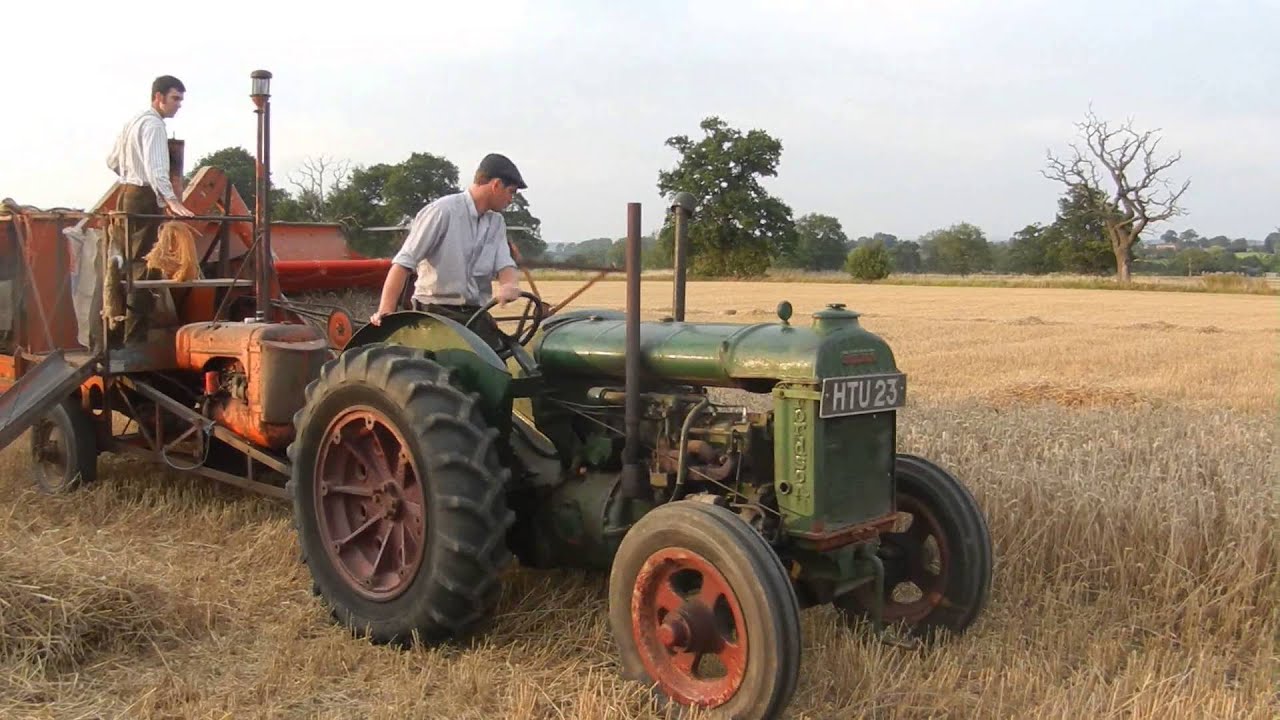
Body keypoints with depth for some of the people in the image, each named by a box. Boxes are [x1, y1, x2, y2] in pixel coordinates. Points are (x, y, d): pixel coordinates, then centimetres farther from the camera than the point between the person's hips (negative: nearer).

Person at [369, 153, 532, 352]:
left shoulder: (496, 222, 11)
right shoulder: (442, 211, -11)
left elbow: (504, 264, 1)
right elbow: (403, 263, -15)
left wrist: (509, 285, -24)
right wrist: (385, 312, -24)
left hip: (476, 315, 6)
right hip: (436, 313, -6)